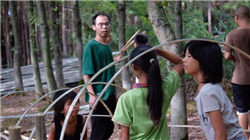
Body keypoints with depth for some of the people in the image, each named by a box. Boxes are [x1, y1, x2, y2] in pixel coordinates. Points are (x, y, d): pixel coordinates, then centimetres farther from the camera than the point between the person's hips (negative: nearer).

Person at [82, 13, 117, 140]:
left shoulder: (107, 46, 12)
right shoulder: (91, 46, -11)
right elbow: (86, 73, -16)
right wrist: (92, 94, -24)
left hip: (110, 95, 8)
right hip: (98, 96, -8)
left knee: (109, 129, 14)